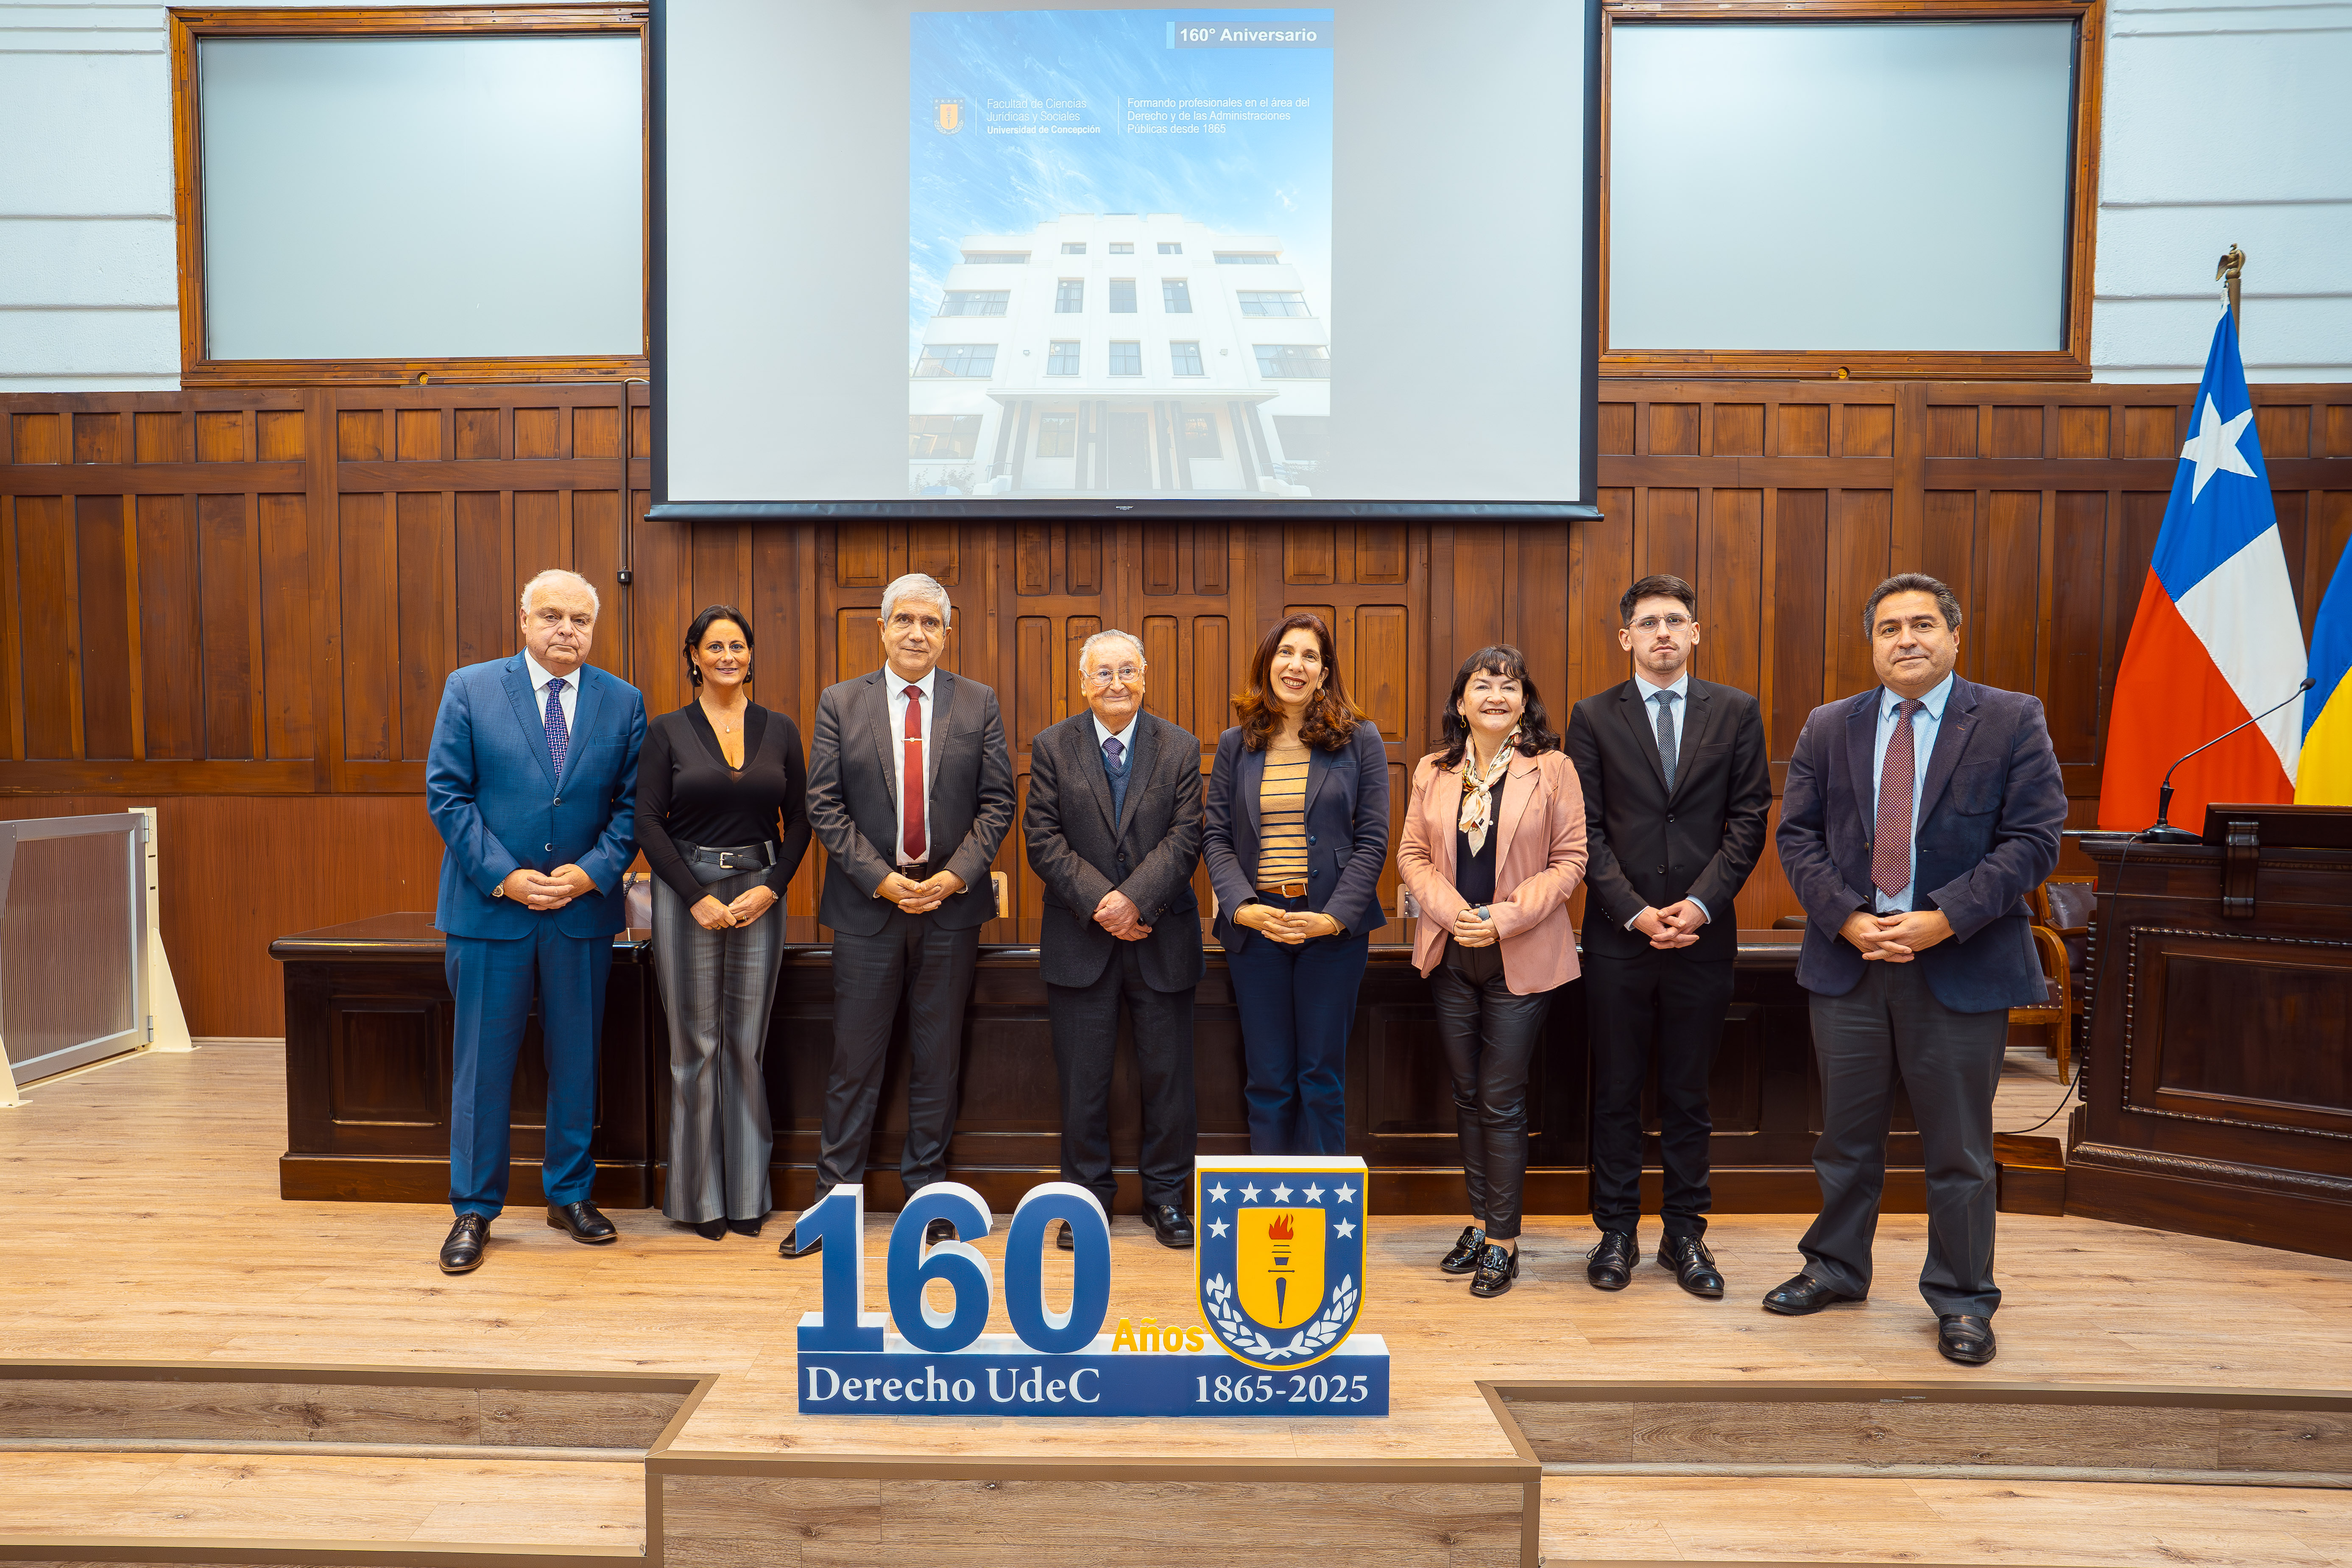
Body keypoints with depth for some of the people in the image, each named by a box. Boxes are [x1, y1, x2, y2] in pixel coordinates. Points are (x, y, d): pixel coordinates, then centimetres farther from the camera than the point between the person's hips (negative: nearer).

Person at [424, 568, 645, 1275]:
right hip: (491, 907, -1)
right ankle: (474, 1209, 19)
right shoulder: (469, 689, 0)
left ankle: (570, 1195, 26)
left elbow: (631, 804, 4)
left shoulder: (623, 702, 4)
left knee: (576, 1060, 10)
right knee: (482, 1063, 5)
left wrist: (593, 872, -10)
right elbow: (446, 794, -3)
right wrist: (502, 876, -12)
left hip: (585, 908, 2)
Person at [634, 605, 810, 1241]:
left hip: (759, 894, 2)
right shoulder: (667, 731, 1)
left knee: (747, 1044, 6)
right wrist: (698, 897, -11)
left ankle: (746, 1192, 18)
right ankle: (700, 1194, 17)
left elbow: (798, 820, 7)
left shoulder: (779, 731, 7)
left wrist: (772, 887, -7)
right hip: (686, 892, -2)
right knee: (695, 1044, 4)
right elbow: (648, 823, -4)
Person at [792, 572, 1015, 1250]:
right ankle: (835, 1196, 16)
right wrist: (880, 878, -11)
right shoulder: (840, 704, 3)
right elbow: (824, 805, -1)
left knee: (938, 1056, 9)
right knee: (854, 1057, 4)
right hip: (867, 904, -1)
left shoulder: (978, 704, 5)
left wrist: (956, 874, -11)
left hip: (951, 901, 1)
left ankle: (927, 1190, 23)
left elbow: (997, 802, 2)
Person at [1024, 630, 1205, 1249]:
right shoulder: (1052, 747, 4)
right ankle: (1088, 1196, 23)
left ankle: (1166, 1197, 22)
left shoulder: (1180, 748, 4)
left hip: (1161, 937, 0)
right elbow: (1043, 838, -4)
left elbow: (1185, 837, -4)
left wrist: (1135, 898, -18)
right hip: (1079, 942, 0)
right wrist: (1099, 903, -15)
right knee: (1082, 1078, 7)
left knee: (1169, 1075, 7)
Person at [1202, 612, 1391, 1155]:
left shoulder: (1359, 740, 2)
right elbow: (1216, 836, 4)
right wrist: (1241, 906, -12)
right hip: (1255, 925, 2)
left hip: (1333, 926, -1)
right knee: (1268, 1079, 8)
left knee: (1322, 1078, 6)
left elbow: (1371, 841, -2)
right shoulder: (1234, 746, 8)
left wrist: (1335, 916, -14)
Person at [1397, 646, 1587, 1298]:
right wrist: (1452, 910, -11)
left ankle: (1503, 1241, 13)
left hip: (1521, 958, -4)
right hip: (1450, 955, 4)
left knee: (1502, 1101, 0)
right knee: (1467, 1096, 12)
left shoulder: (1553, 770, -4)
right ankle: (1480, 1222, 26)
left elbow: (1570, 860, -6)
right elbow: (1412, 853, 6)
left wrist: (1504, 918, -15)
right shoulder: (1433, 773, 6)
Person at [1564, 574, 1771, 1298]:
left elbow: (1749, 818, 1)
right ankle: (1616, 1232, 20)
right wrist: (1635, 912, -10)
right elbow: (1586, 829, -1)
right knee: (1616, 1092, 8)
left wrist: (1701, 904, -10)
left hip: (1703, 935, 1)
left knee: (1688, 1094, 10)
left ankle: (1685, 1233, 23)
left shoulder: (1736, 711, 6)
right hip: (1617, 936, 0)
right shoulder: (1594, 716, 3)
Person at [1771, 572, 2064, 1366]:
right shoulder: (1828, 728, 7)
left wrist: (1944, 920, -17)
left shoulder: (2013, 722, -1)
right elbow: (1797, 835, 4)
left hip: (1962, 966, -2)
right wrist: (1847, 917, -10)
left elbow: (2034, 839, -7)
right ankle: (1836, 1269, 31)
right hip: (1848, 960, 3)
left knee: (1959, 1147, 8)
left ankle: (1961, 1300, 24)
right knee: (1847, 1135, 14)